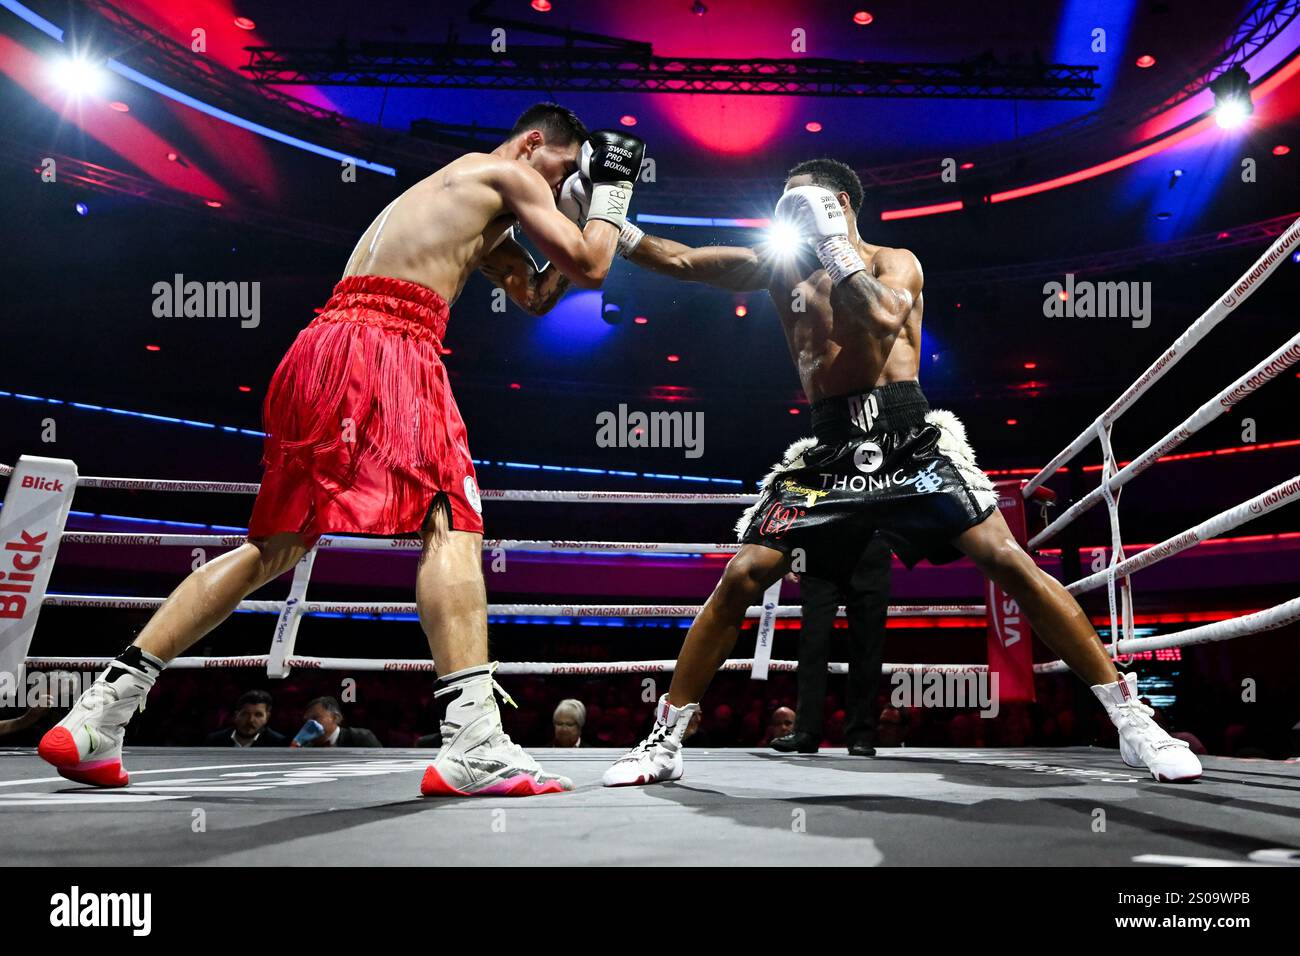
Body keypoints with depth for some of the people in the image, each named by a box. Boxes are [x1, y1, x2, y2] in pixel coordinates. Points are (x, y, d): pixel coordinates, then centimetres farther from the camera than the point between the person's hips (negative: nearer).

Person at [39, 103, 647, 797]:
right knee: (451, 522, -15)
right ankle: (472, 744, -28)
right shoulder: (507, 173, 9)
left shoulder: (480, 221, 34)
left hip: (321, 349, 9)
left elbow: (536, 296, 38)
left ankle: (98, 715, 12)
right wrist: (611, 193, 23)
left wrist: (583, 212, 34)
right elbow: (590, 267, 6)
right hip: (388, 343, -9)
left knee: (274, 545, 12)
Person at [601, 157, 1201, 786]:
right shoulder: (780, 267, 17)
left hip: (911, 440, -2)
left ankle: (1132, 722, -4)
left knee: (1006, 560, -14)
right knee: (740, 578, -8)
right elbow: (677, 260, 15)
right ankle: (663, 743, 3)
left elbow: (885, 318, -15)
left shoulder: (894, 262, 8)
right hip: (830, 448, 3)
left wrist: (830, 241, -10)